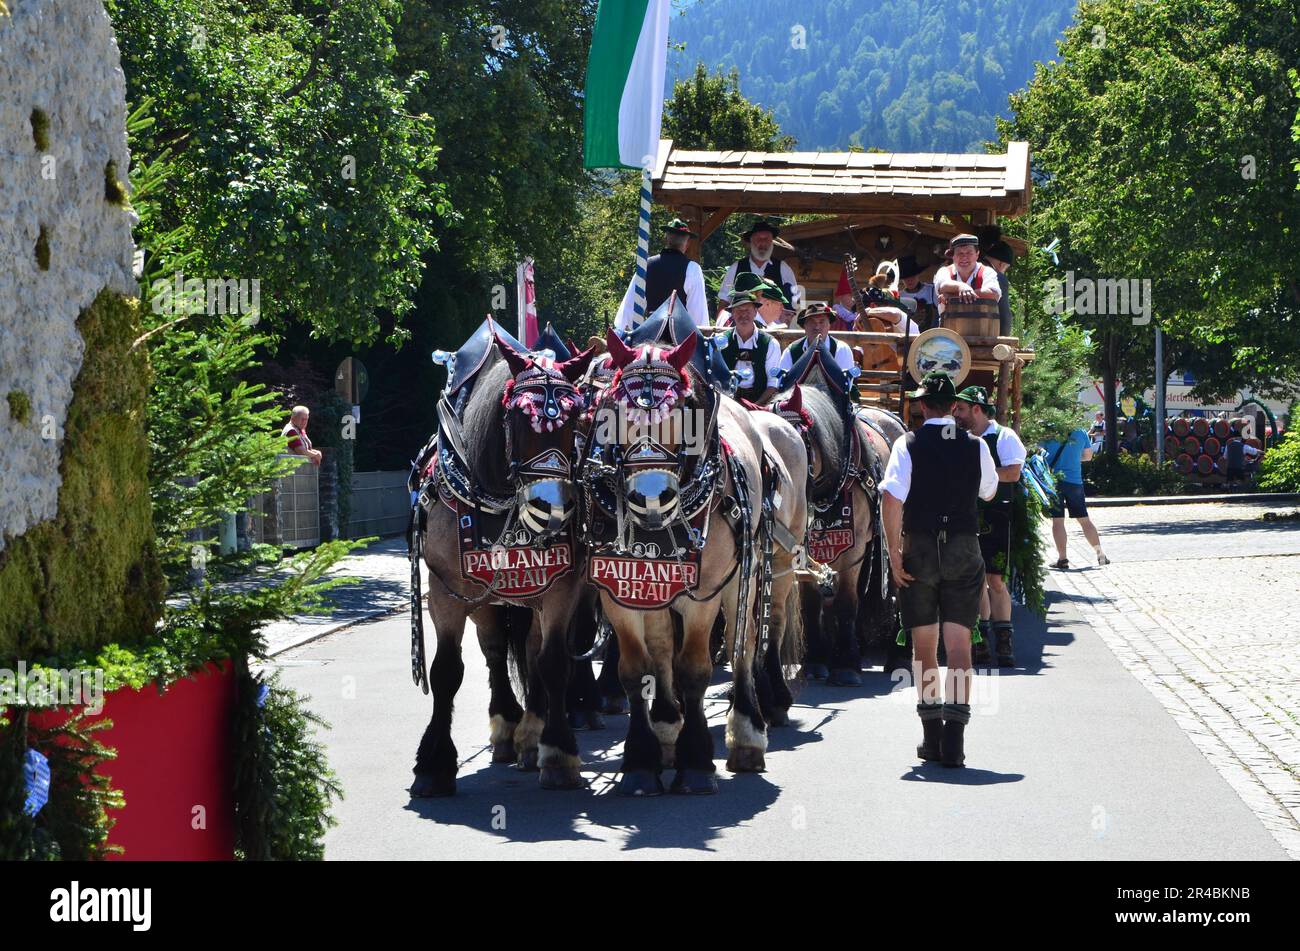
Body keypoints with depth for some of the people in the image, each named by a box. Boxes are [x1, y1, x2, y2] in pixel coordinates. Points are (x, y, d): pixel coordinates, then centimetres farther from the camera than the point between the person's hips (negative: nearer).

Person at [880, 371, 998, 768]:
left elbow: (892, 498, -15)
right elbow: (989, 491, 17)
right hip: (964, 549, 1)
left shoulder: (908, 444, -7)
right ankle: (954, 735, -9)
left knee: (923, 644, 10)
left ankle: (931, 734, 15)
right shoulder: (975, 446, 0)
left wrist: (894, 550, -11)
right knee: (959, 641, 0)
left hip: (919, 549, -1)